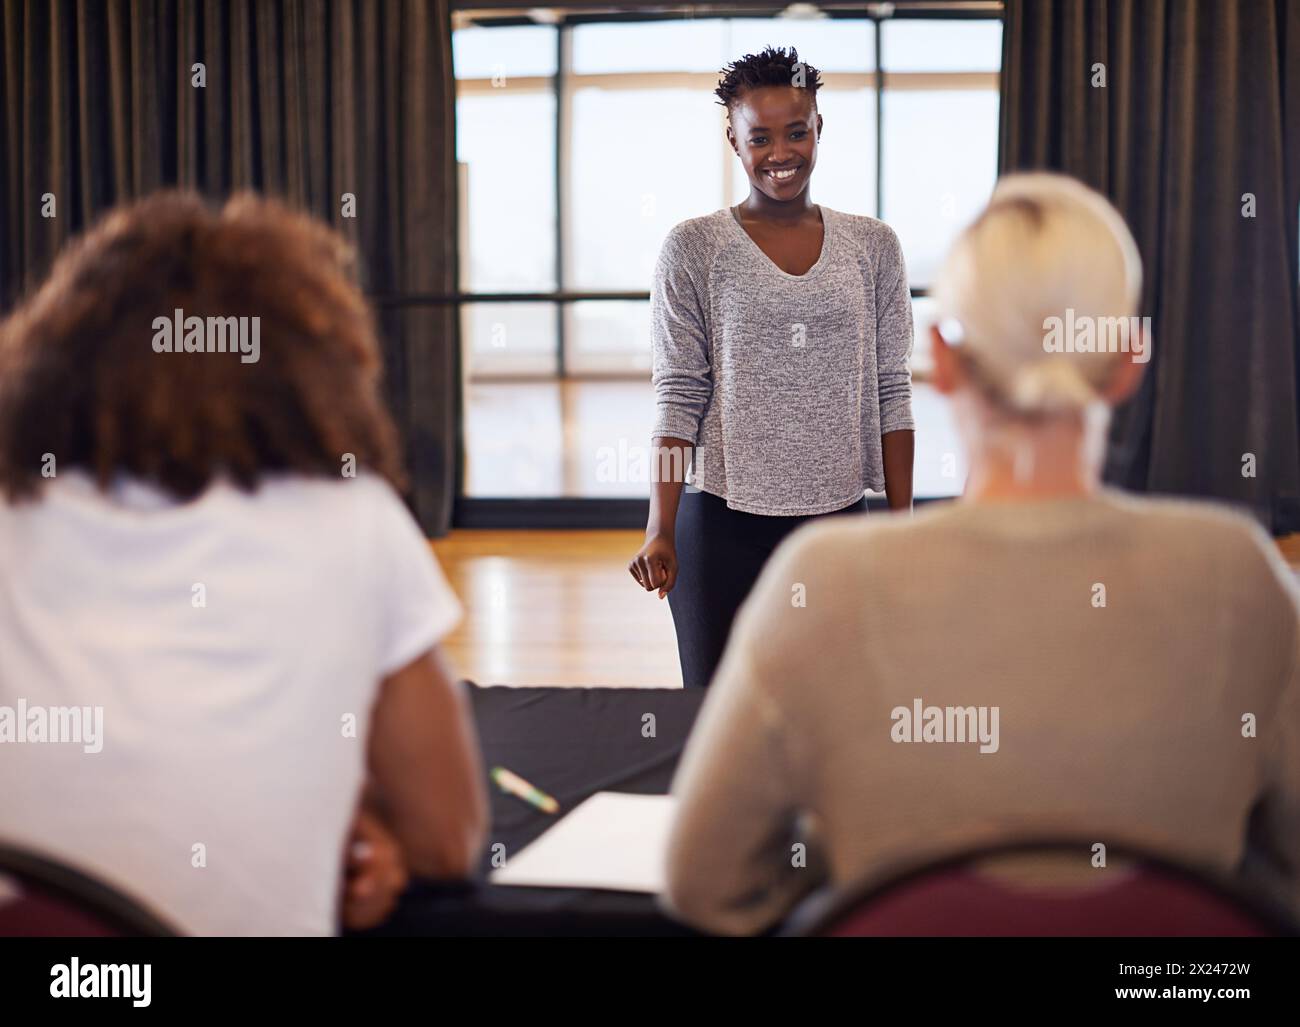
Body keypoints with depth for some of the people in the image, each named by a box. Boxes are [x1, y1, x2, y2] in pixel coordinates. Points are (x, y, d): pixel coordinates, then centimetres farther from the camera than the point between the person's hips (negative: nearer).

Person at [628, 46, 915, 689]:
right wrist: (659, 531, -11)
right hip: (724, 525, -2)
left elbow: (891, 395, 8)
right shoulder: (693, 249, -1)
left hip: (840, 521, 2)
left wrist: (903, 524, 4)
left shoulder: (872, 247, 7)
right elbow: (678, 398, -4)